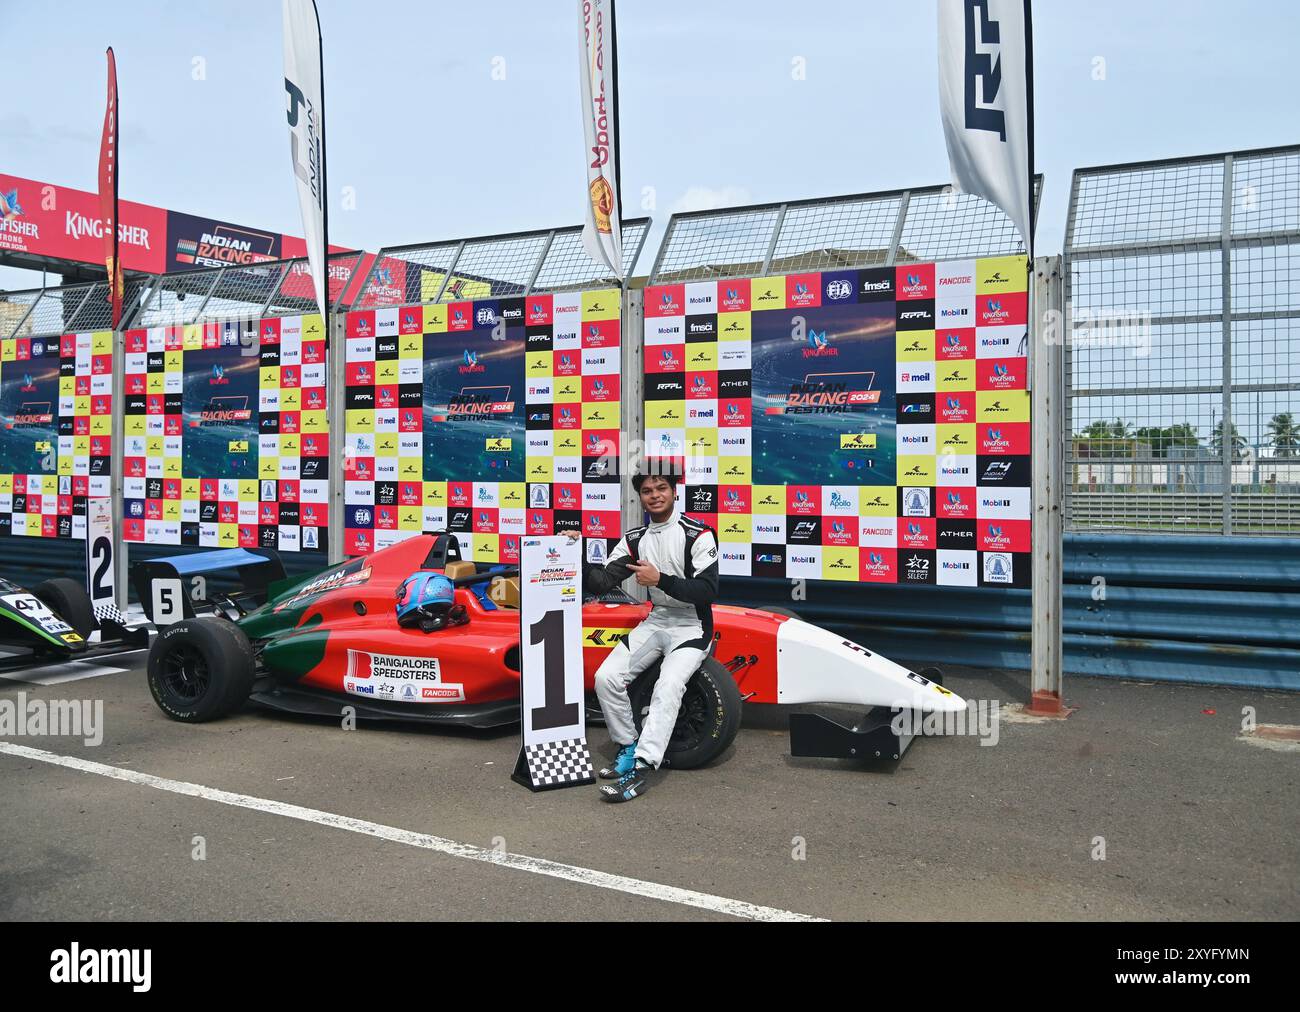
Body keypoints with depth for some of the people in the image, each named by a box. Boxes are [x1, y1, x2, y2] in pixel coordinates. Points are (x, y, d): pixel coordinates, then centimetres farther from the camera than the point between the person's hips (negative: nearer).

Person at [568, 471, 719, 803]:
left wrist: (660, 580, -22)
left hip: (692, 627, -5)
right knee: (606, 677, -13)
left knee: (667, 687, -30)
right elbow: (601, 583, -1)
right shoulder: (635, 539, 6)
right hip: (655, 622, 6)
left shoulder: (698, 534, -10)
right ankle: (629, 748, 5)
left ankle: (644, 768, -29)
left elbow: (707, 591, -16)